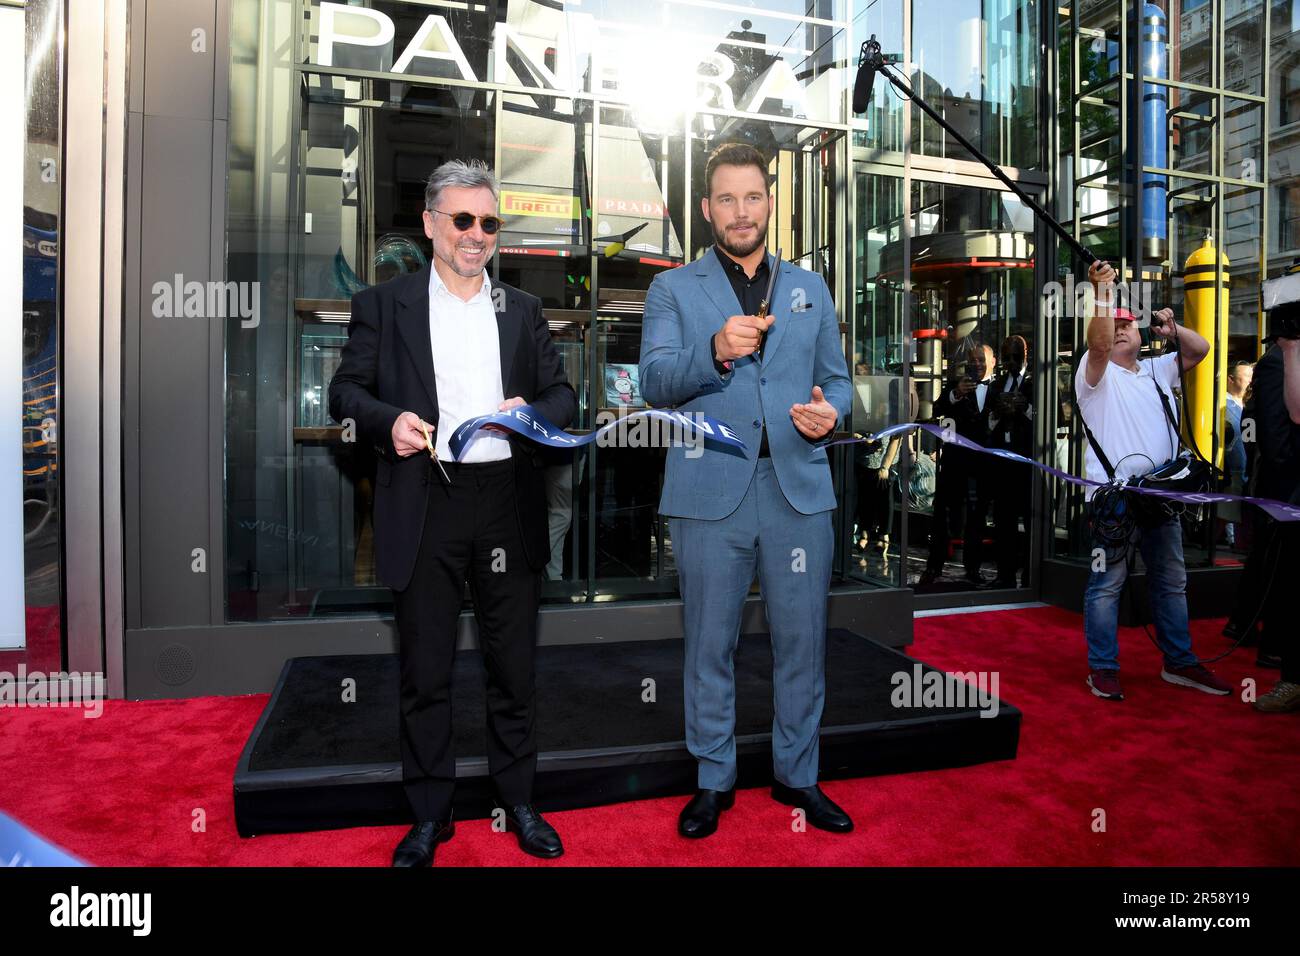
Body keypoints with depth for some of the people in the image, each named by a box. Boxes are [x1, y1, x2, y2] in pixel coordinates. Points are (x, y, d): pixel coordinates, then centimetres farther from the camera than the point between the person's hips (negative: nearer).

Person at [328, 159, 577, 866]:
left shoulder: (522, 310, 14)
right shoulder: (383, 304, 8)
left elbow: (562, 395, 13)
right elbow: (346, 390, 6)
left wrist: (533, 410, -9)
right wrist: (387, 420, -14)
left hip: (509, 502, 2)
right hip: (425, 505, -1)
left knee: (513, 665, 10)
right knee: (424, 669, 8)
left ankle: (517, 800, 29)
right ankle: (429, 815, 25)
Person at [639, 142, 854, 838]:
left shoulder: (810, 290, 17)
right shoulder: (672, 289, 8)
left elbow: (836, 380, 17)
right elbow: (656, 382, -7)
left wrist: (828, 412, -6)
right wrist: (716, 352, -25)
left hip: (799, 489, 3)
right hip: (709, 491, -2)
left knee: (801, 642, 10)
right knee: (709, 646, 9)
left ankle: (797, 775, 29)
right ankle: (713, 780, 27)